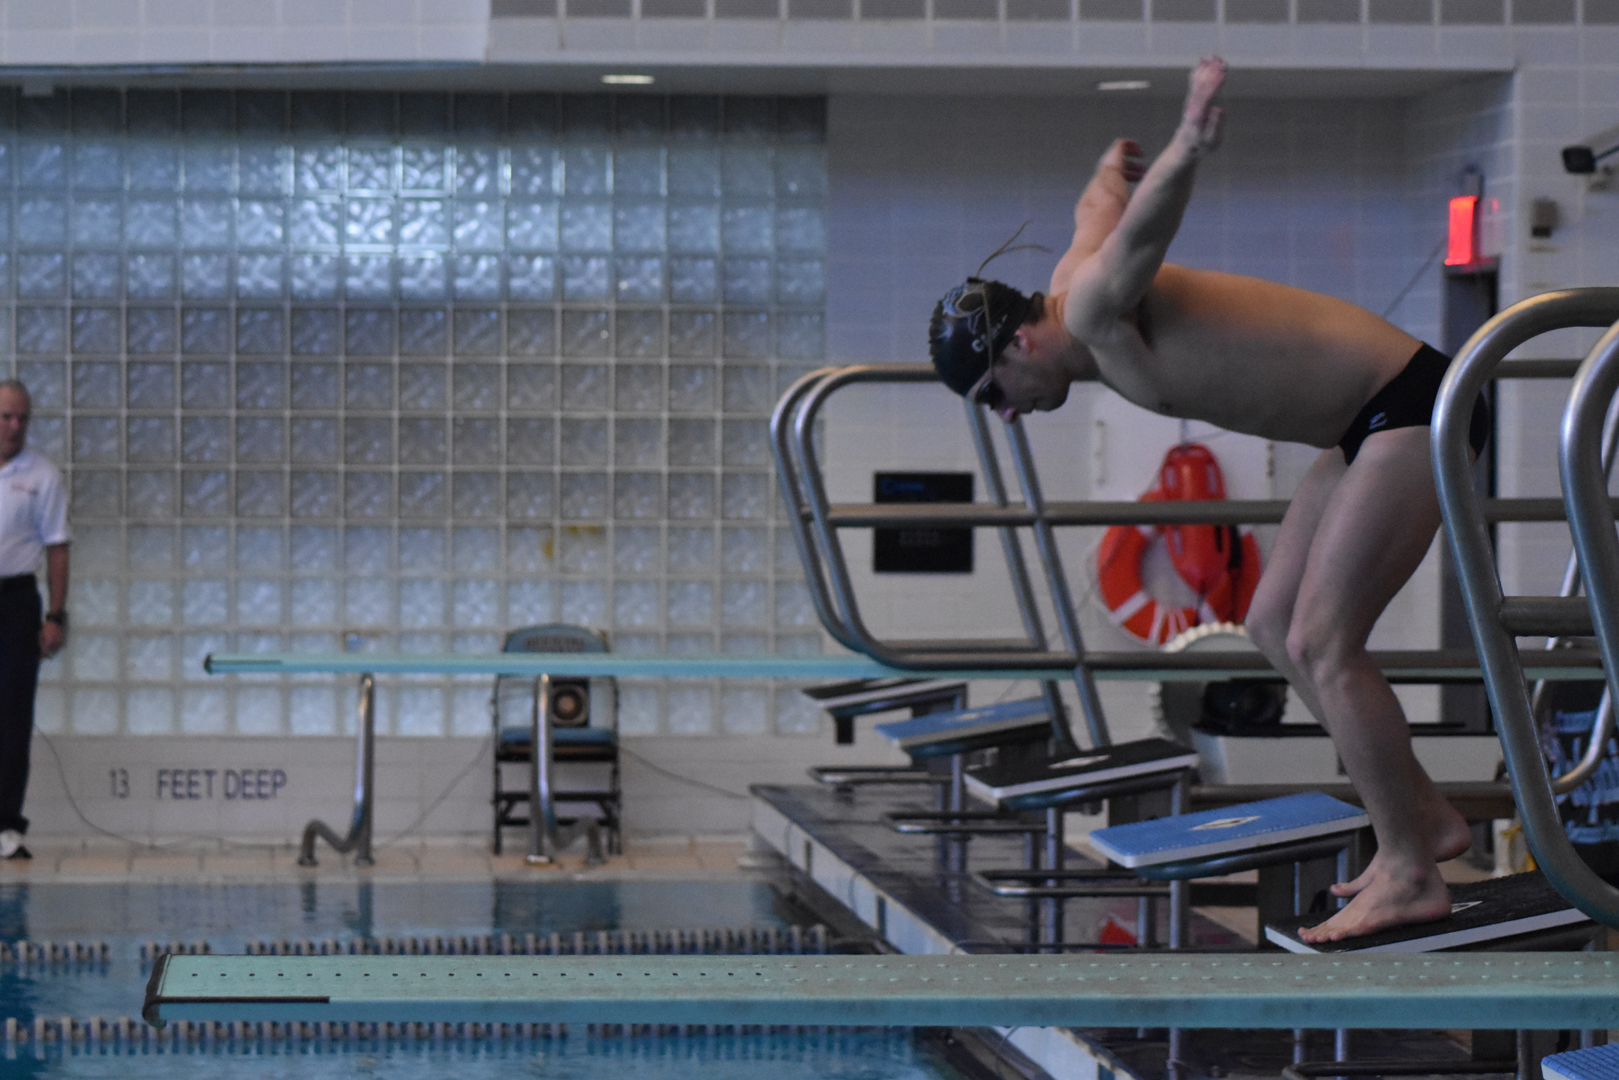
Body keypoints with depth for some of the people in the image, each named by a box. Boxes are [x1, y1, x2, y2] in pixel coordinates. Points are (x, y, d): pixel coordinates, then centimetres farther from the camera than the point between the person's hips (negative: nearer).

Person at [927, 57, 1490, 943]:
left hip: (1409, 411, -11)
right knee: (1273, 626, 13)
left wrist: (1184, 152, -62)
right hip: (1367, 425, 11)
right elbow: (1101, 206, 30)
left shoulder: (1094, 305, -20)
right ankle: (1424, 818, 18)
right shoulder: (1074, 281, 8)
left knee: (1320, 646, -13)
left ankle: (1409, 876, -7)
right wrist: (1112, 167, 53)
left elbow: (1139, 225, -42)